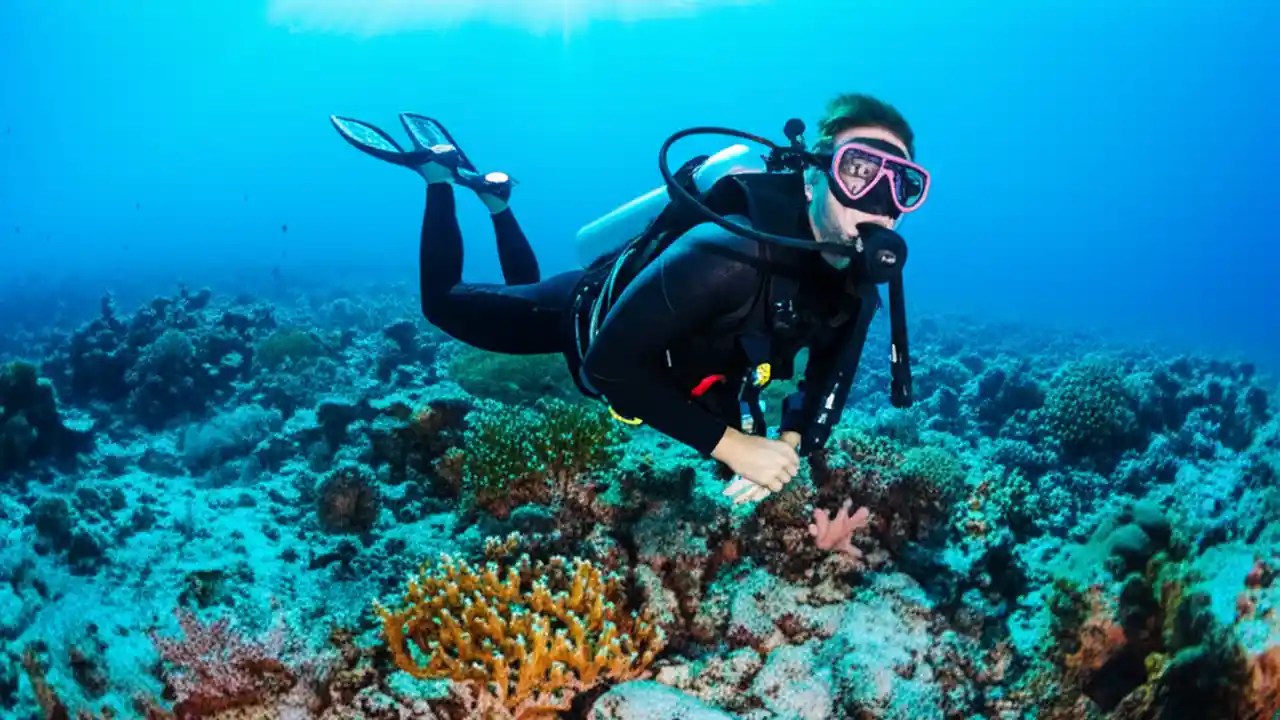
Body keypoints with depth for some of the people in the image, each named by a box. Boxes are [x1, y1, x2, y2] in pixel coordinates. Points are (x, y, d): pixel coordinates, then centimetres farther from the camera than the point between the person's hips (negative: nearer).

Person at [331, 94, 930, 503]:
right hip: (589, 315, -6)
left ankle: (491, 194, 46)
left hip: (670, 343, 6)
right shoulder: (727, 254, -46)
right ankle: (441, 172, 29)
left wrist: (791, 442, -30)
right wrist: (731, 444, -44)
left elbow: (829, 379, -8)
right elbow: (608, 362, -43)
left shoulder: (857, 288, -23)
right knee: (444, 302, 15)